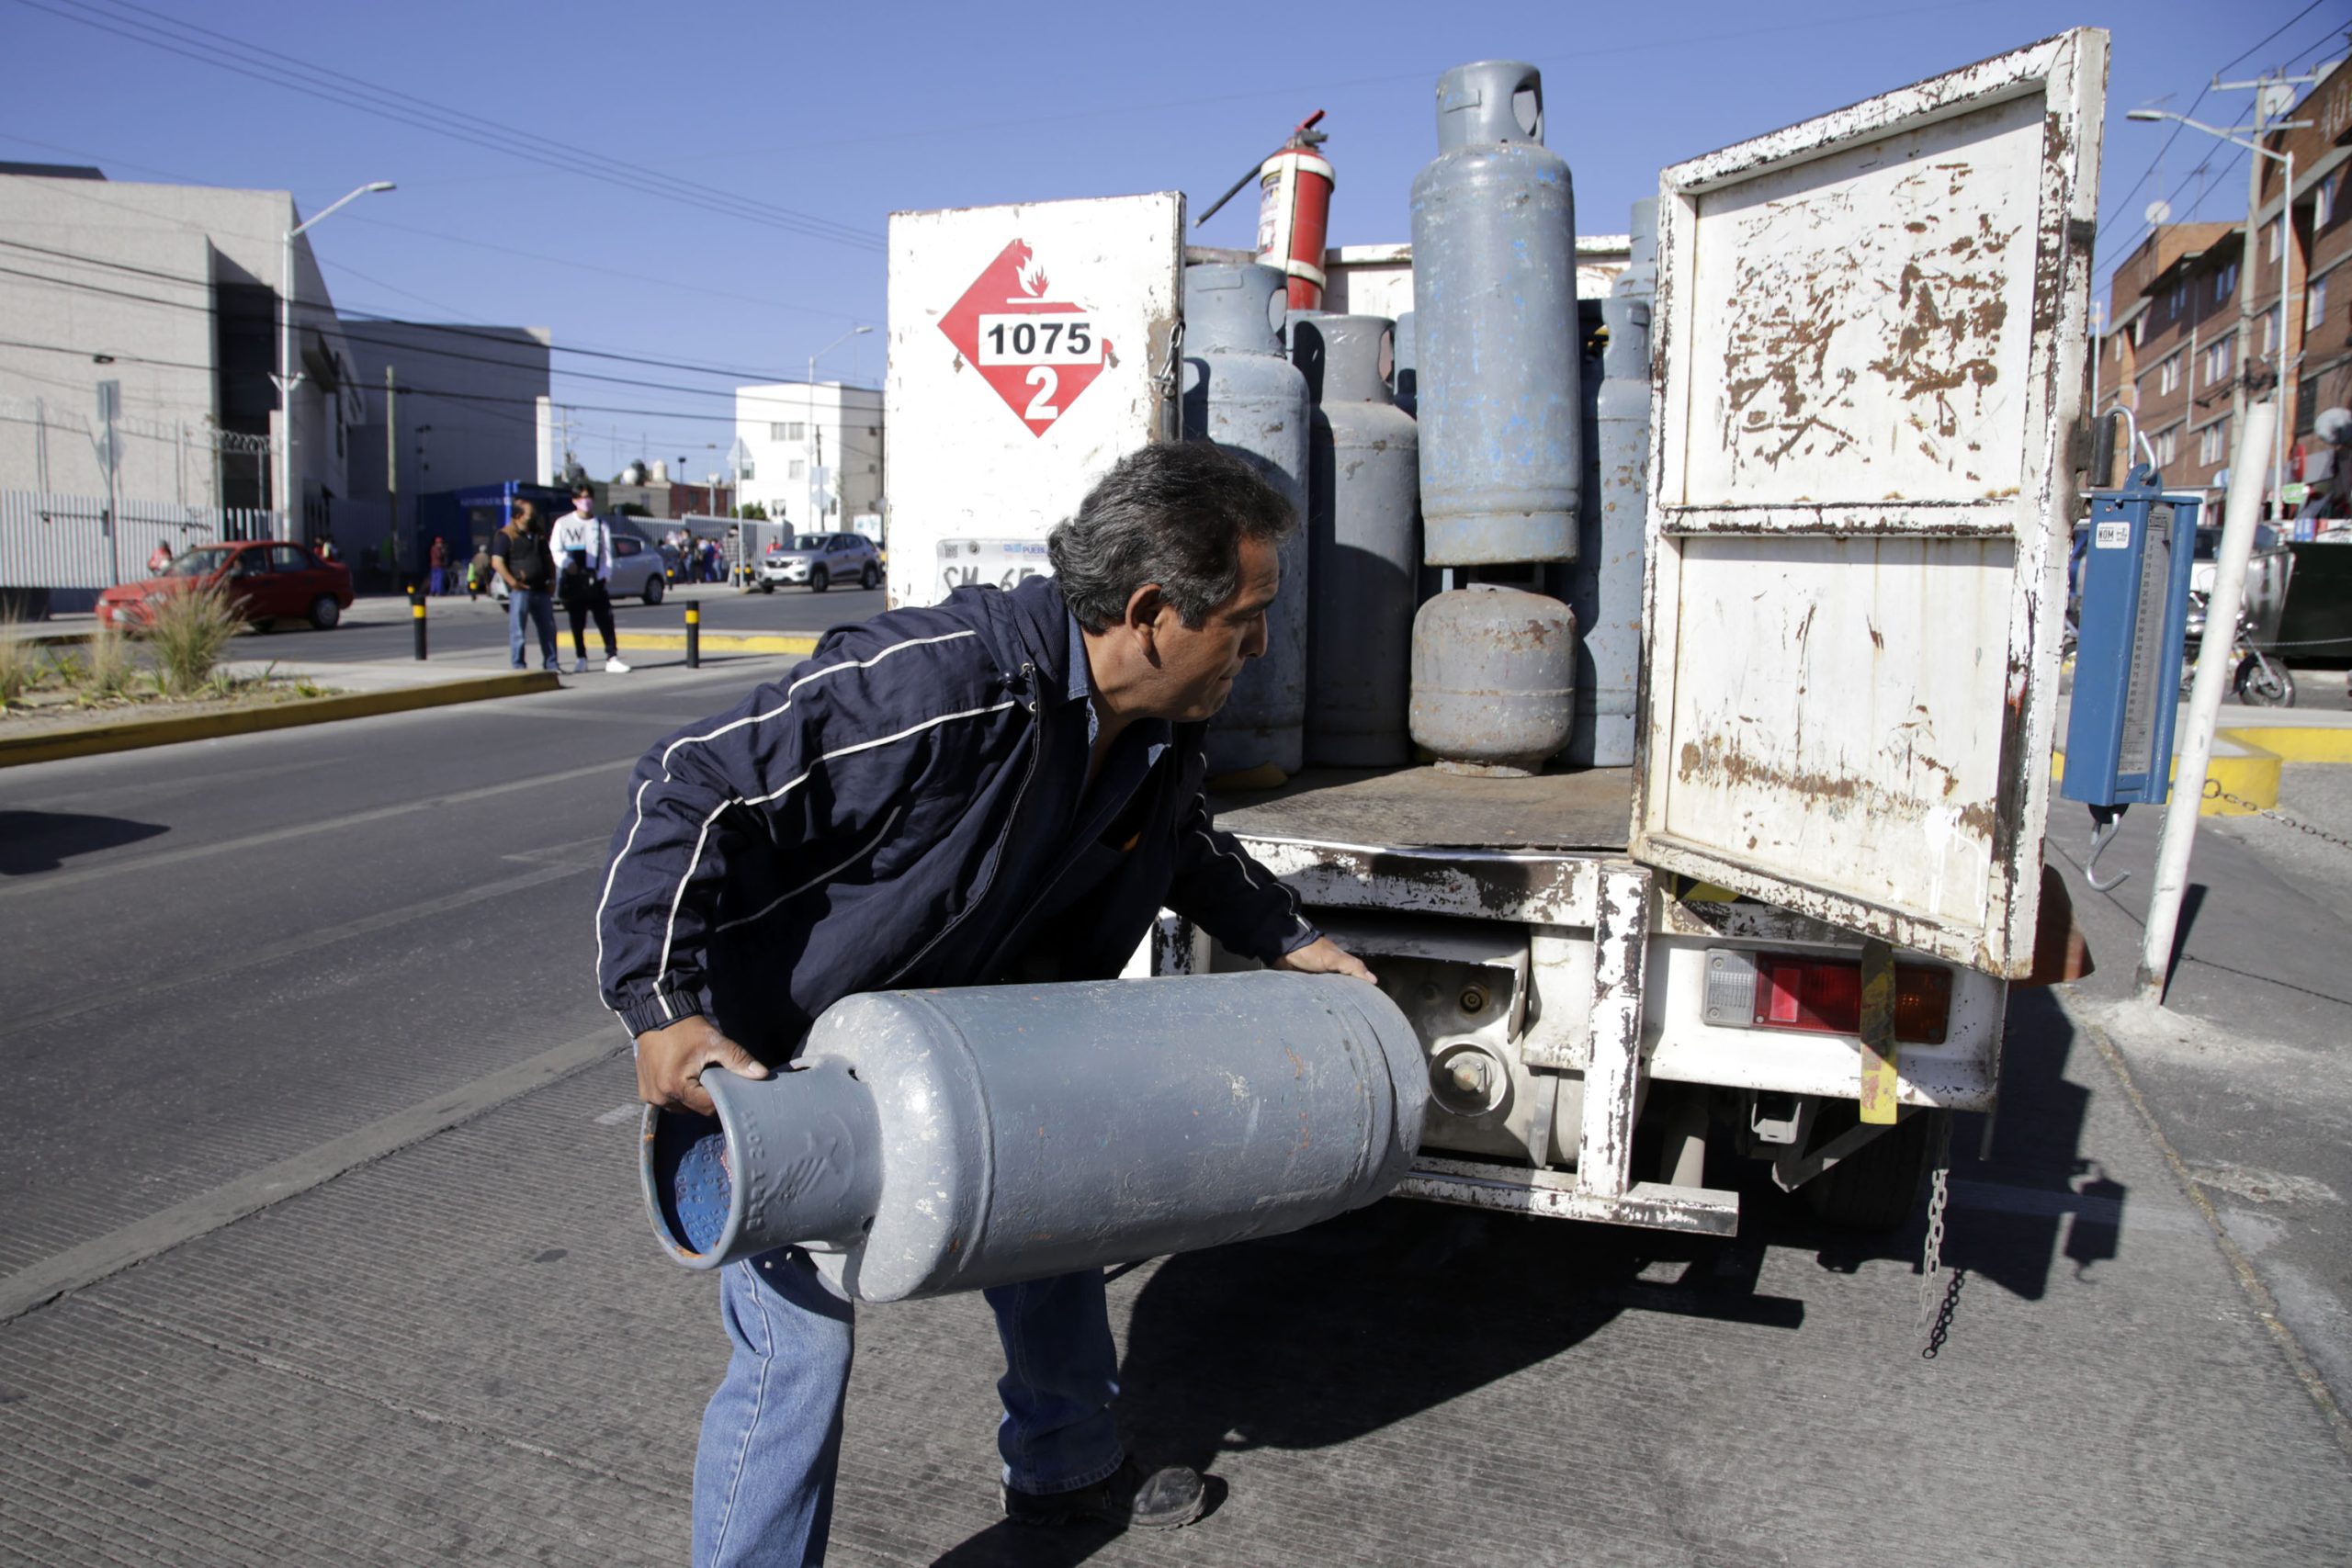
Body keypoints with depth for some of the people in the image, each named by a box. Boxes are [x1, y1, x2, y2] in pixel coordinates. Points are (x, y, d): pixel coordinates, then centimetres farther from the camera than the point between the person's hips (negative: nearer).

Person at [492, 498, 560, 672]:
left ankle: (551, 664, 16)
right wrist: (513, 583, -18)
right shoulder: (506, 536, -5)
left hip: (541, 590, 7)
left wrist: (552, 579, 11)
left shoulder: (539, 534, 16)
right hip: (520, 591, -6)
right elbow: (497, 562, -12)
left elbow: (548, 558, 25)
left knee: (548, 628, 8)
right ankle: (519, 666, 1)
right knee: (517, 630, -3)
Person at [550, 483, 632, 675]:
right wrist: (567, 563, -18)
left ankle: (612, 658, -8)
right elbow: (555, 550, 1)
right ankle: (580, 659, 15)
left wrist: (607, 578, -6)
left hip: (596, 580, 0)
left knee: (605, 619, -7)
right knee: (577, 623, 7)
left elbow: (607, 553, 4)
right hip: (573, 581, 0)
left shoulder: (601, 525, 7)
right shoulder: (563, 524, 5)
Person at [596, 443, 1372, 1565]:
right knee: (799, 1350, -8)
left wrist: (1285, 939, 16)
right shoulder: (935, 684, -37)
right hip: (757, 1059, -8)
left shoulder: (1161, 733, -8)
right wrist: (661, 1008, -38)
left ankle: (1067, 1467, 47)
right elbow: (689, 795, -33)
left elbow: (1186, 846, 17)